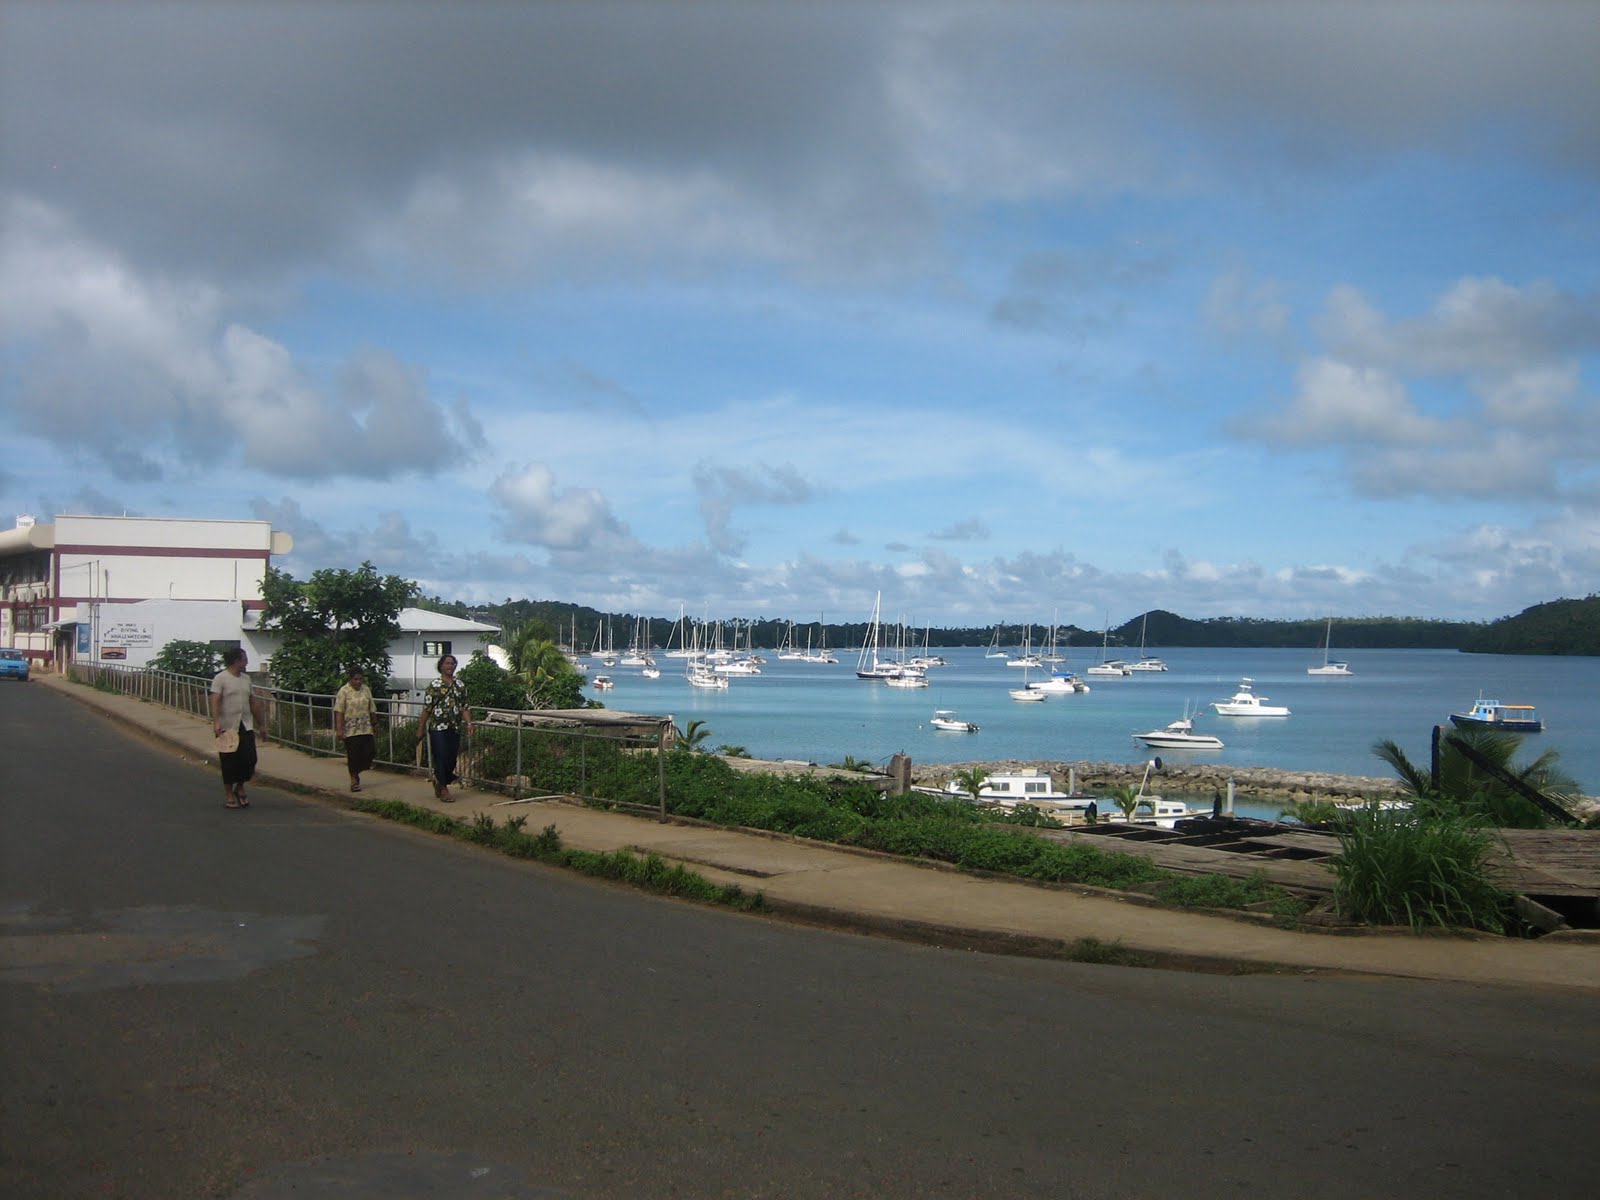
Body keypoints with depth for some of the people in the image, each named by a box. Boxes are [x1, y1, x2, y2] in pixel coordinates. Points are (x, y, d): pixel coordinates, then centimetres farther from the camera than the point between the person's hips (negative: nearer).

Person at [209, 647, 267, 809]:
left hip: (246, 727, 5)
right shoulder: (221, 679, -7)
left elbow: (254, 703, 18)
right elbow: (215, 702, -16)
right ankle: (230, 796, 13)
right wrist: (216, 722, -28)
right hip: (227, 728, -5)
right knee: (229, 762, 1)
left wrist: (261, 724, 18)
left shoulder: (246, 679, 13)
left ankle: (239, 788, 22)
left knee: (249, 759, -1)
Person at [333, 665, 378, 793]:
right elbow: (338, 712, -10)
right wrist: (339, 729, -16)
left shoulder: (366, 690, 7)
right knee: (353, 754, -1)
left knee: (370, 752, -1)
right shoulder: (344, 691, -7)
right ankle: (354, 779, 13)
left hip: (365, 728, 4)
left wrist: (373, 725, 14)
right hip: (350, 729, -4)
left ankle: (355, 771, 23)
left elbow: (371, 709, 13)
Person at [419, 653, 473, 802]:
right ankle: (444, 789, 4)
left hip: (455, 728, 4)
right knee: (441, 758, -6)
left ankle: (438, 782, 30)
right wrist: (421, 729, -3)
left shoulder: (460, 685, 9)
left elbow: (465, 707, 9)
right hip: (438, 728, -4)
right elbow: (426, 708, -3)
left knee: (452, 759, 8)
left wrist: (469, 723, -5)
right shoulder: (434, 685, -3)